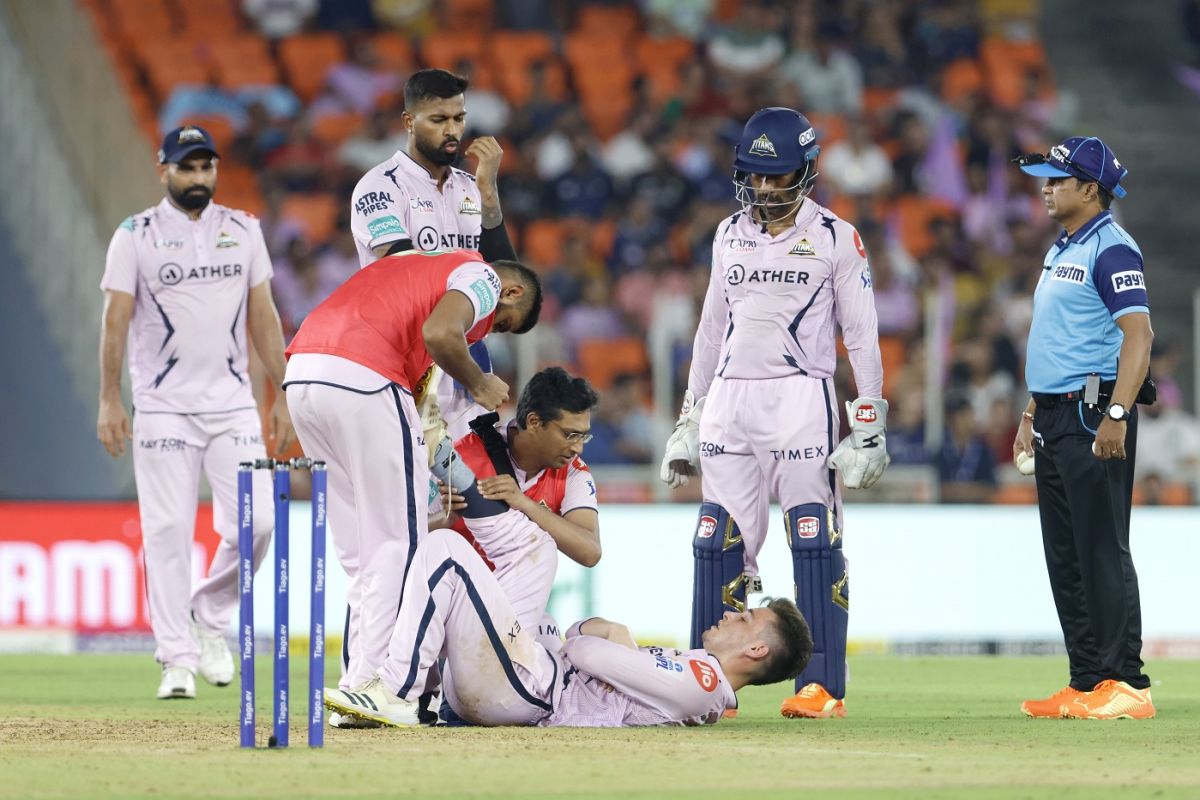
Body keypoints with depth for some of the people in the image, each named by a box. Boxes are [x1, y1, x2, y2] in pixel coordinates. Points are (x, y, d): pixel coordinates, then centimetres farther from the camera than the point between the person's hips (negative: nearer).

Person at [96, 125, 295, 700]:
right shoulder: (136, 236, 0)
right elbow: (116, 320, -3)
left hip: (233, 405, 3)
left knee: (256, 521, -6)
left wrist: (283, 396, 7)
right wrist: (110, 402, -11)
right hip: (163, 409, -3)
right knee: (167, 531, -5)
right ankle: (177, 658, 0)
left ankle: (210, 616, 19)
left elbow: (263, 317, 12)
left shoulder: (242, 230, 10)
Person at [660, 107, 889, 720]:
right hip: (728, 398, 4)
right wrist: (686, 422, 16)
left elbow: (862, 338, -1)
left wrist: (869, 430, -6)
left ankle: (822, 686, -7)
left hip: (801, 397, -4)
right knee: (719, 543, 1)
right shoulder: (730, 235, 14)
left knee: (814, 543, -9)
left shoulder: (836, 239, -1)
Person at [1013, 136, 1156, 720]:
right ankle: (1086, 682, 13)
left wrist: (1115, 416, -27)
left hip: (1093, 413, -10)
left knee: (1102, 549, -11)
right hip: (1054, 417, 10)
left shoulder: (1111, 250, -12)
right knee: (1065, 556, 10)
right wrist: (1032, 413, 23)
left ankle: (1126, 683, -11)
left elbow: (1138, 335, -20)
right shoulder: (1062, 251, 19)